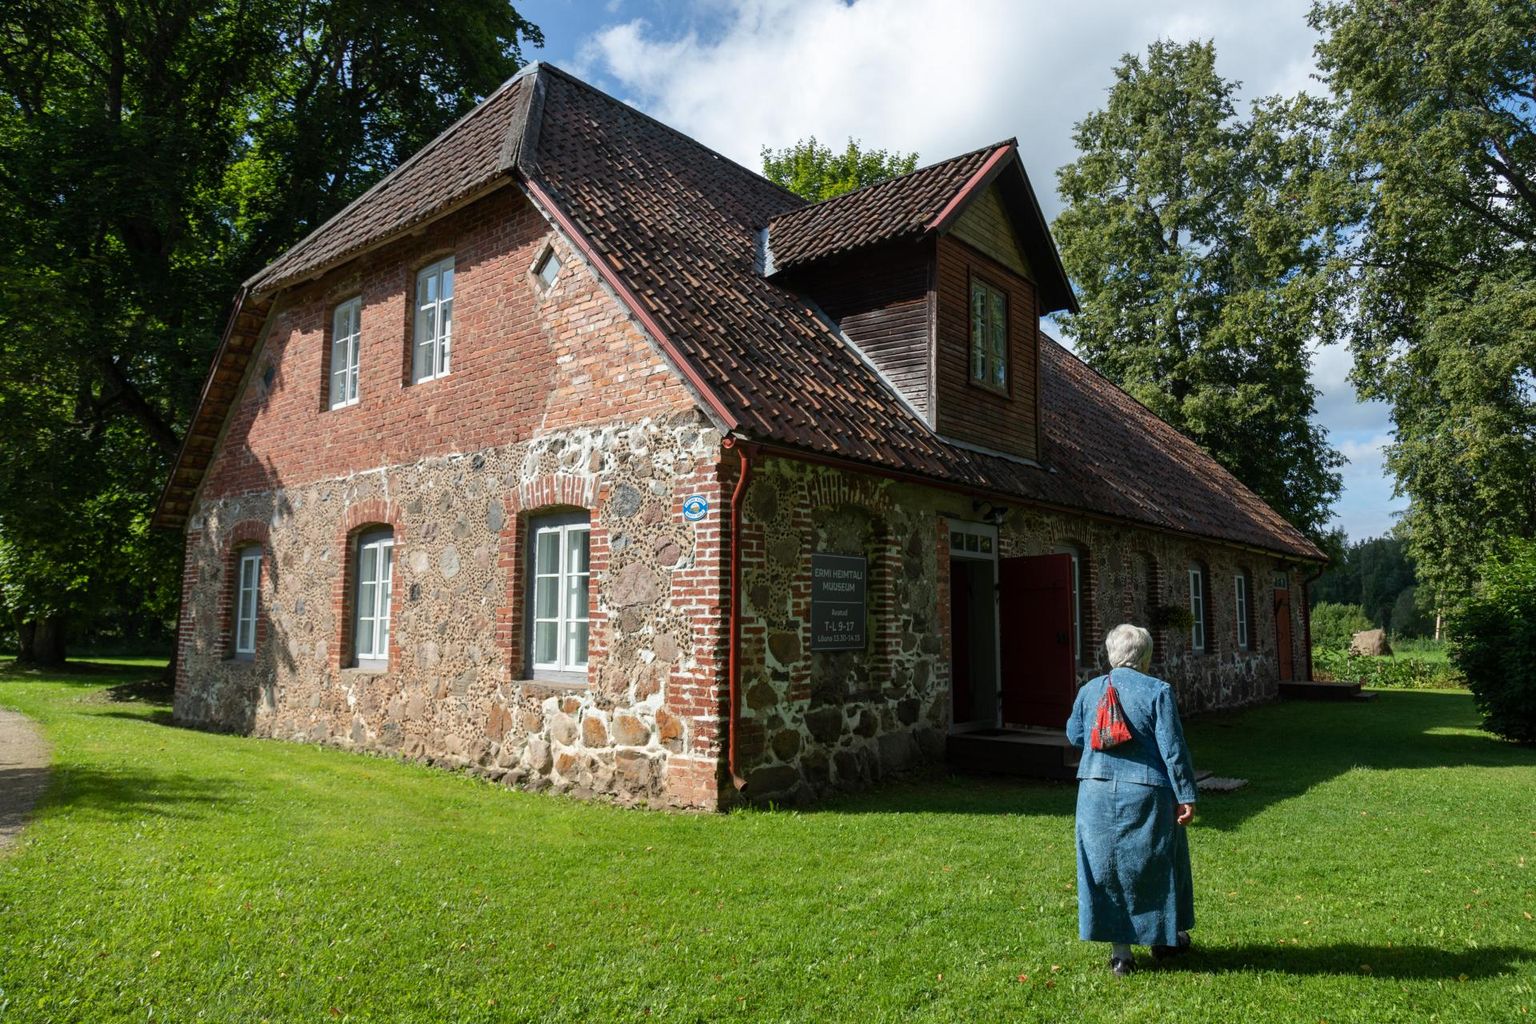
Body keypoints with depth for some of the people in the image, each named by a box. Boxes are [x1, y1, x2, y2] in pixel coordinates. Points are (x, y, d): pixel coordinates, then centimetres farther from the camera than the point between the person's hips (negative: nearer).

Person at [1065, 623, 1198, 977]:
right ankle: (1164, 938, 33)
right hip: (1145, 793, -3)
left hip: (1097, 794, 3)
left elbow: (1074, 735, 17)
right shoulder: (1157, 691, -9)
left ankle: (1120, 953, 13)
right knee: (1153, 864, 16)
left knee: (1107, 867, 10)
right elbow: (1173, 749, -10)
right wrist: (1186, 796, -5)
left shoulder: (1089, 690, 3)